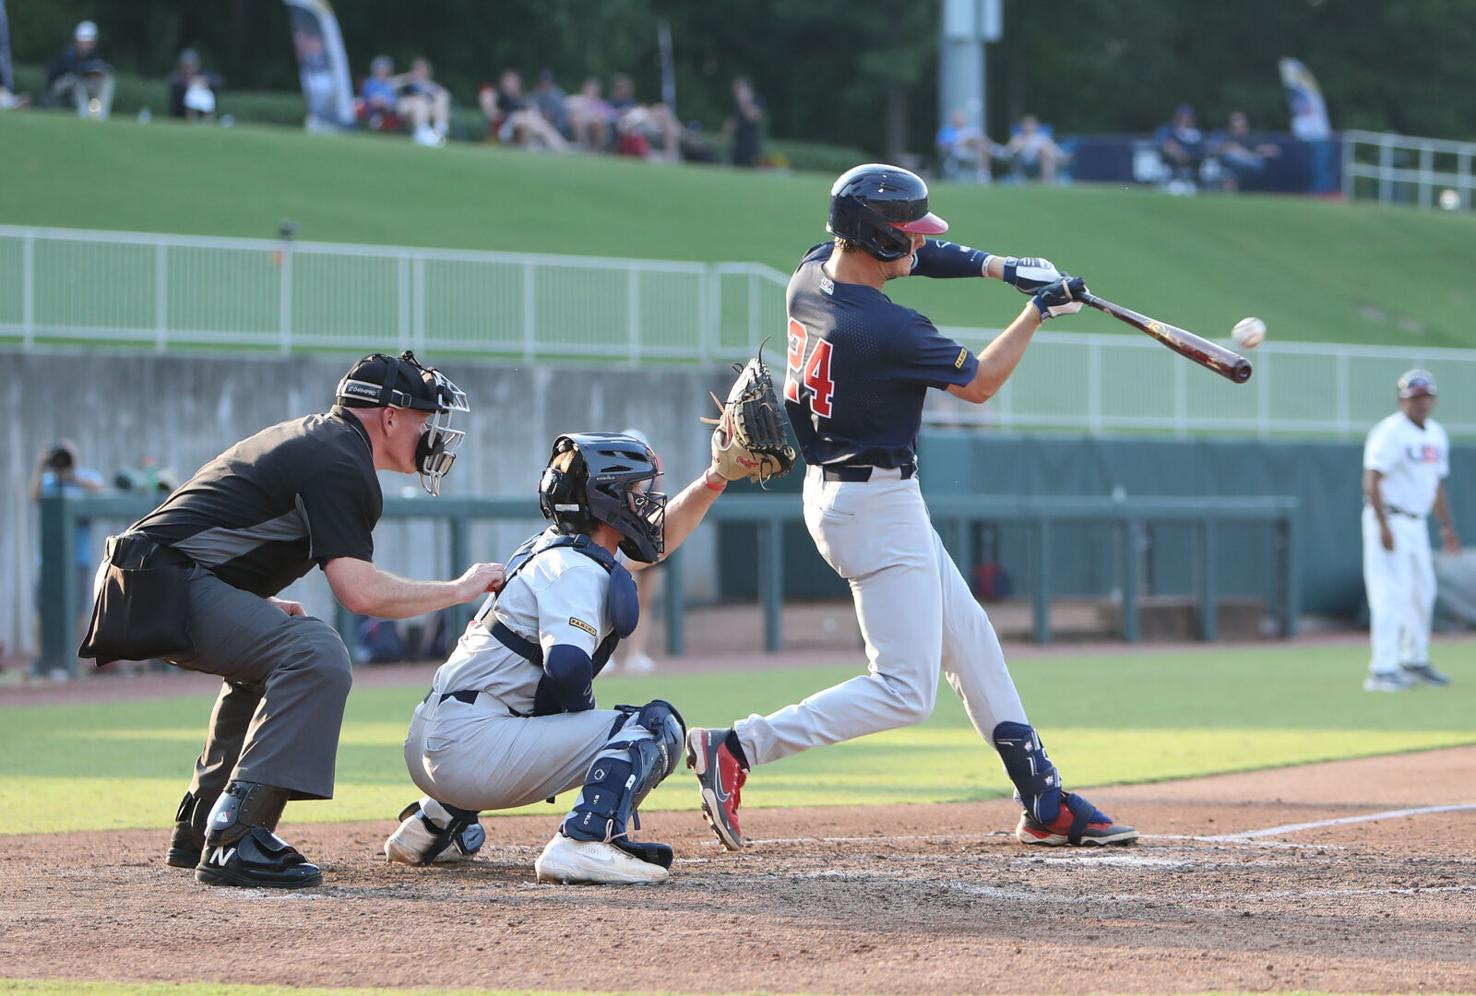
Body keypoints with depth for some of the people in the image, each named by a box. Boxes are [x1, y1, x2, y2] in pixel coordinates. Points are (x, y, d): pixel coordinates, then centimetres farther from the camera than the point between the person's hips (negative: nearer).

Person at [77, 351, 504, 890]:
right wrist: (460, 589, -8)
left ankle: (200, 831, 28)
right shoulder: (340, 464, -10)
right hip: (164, 587, -11)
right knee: (317, 656, -24)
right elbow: (359, 591, -20)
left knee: (265, 655, 32)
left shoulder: (309, 437, 23)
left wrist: (259, 603, 19)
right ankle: (233, 841, -30)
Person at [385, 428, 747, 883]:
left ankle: (436, 821, 27)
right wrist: (587, 712, -6)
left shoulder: (553, 549, 19)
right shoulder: (576, 569, -10)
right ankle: (583, 842, -27)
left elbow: (657, 538, 33)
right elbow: (568, 667, -26)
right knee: (656, 723, -10)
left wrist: (715, 477, 23)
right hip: (472, 751, -10)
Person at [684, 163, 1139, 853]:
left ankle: (1044, 804, 24)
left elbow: (910, 254, 16)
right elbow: (978, 384, -10)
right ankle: (736, 749, -15)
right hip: (879, 508, -10)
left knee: (970, 641, 18)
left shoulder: (811, 271, -2)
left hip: (830, 484, 10)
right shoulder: (887, 329, -26)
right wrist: (1037, 311, 0)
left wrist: (999, 267, 5)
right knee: (905, 690, -8)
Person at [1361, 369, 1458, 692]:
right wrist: (1383, 526, -28)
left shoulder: (1436, 434, 13)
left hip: (1416, 523, 9)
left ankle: (1414, 662, 30)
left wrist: (1446, 526, 17)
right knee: (1391, 594, -13)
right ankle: (1382, 671, -15)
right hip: (1388, 519, -9)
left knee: (1422, 593, 16)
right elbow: (1372, 481, -21)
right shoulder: (1390, 433, -14)